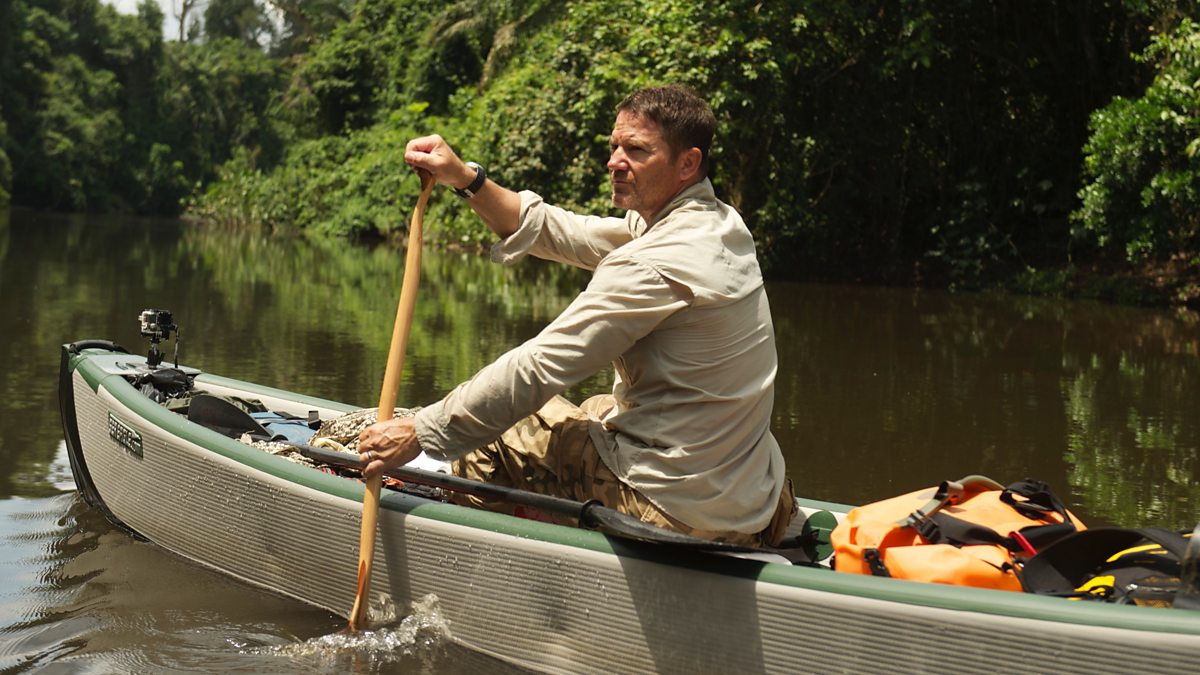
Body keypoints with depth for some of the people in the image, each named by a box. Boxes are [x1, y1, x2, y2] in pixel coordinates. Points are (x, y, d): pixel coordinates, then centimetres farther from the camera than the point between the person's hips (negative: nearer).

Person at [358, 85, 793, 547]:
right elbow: (561, 233, 11)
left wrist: (420, 433, -15)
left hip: (679, 510, -8)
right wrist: (466, 179, 3)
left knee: (492, 431, 8)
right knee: (592, 409, 30)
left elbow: (539, 368, -22)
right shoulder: (716, 223, 6)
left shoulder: (657, 265, -23)